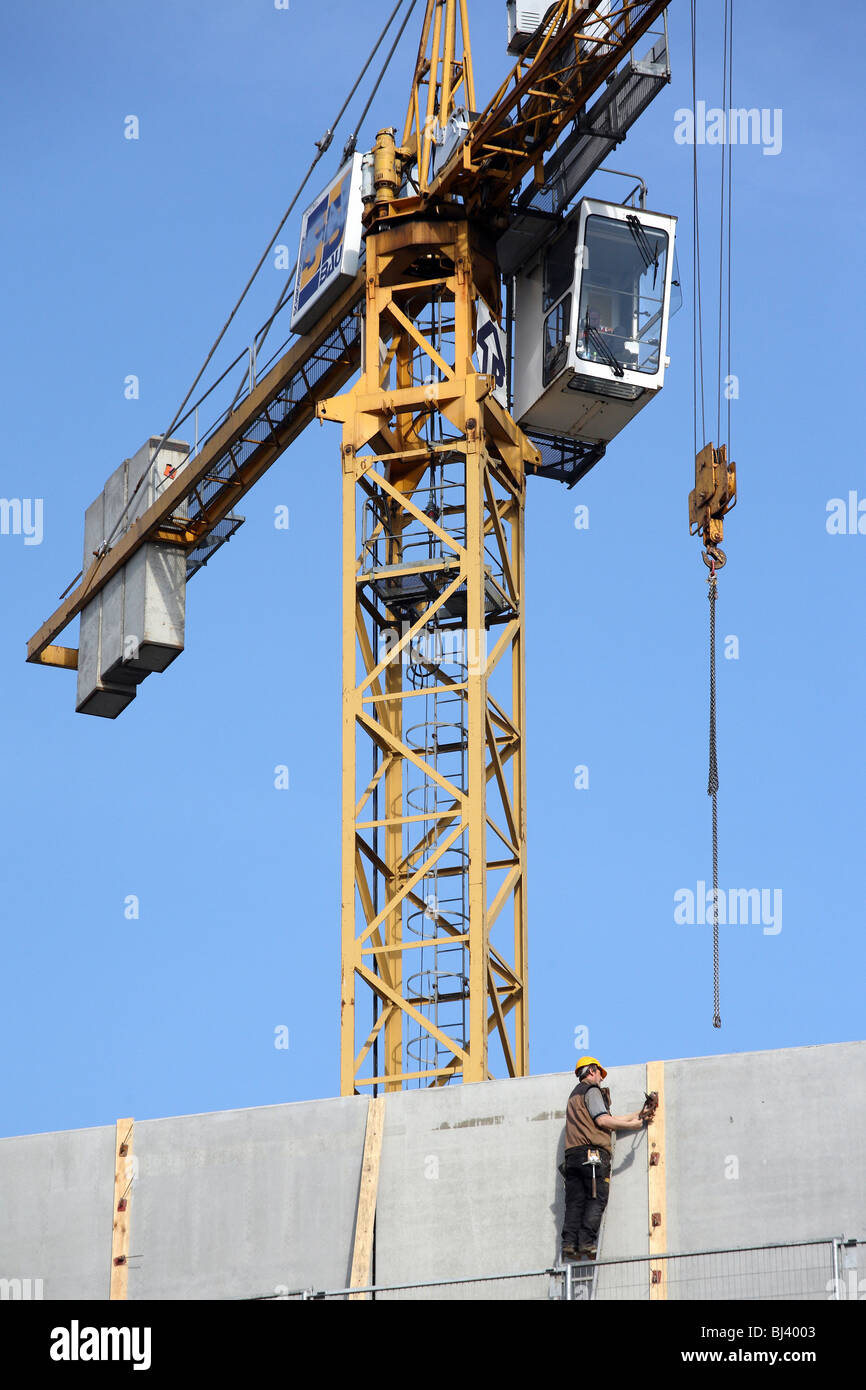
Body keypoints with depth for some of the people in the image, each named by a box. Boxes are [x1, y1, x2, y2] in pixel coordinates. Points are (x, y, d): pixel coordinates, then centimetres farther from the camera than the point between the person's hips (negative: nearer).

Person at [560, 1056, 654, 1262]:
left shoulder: (574, 1095, 31)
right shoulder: (591, 1090, 3)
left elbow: (607, 1119, 26)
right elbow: (602, 1120, -10)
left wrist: (637, 1115, 26)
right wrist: (633, 1124, -3)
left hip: (572, 1154, 8)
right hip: (593, 1152, -8)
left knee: (575, 1202, 1)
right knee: (597, 1200, -10)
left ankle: (569, 1244, -11)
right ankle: (586, 1243, -20)